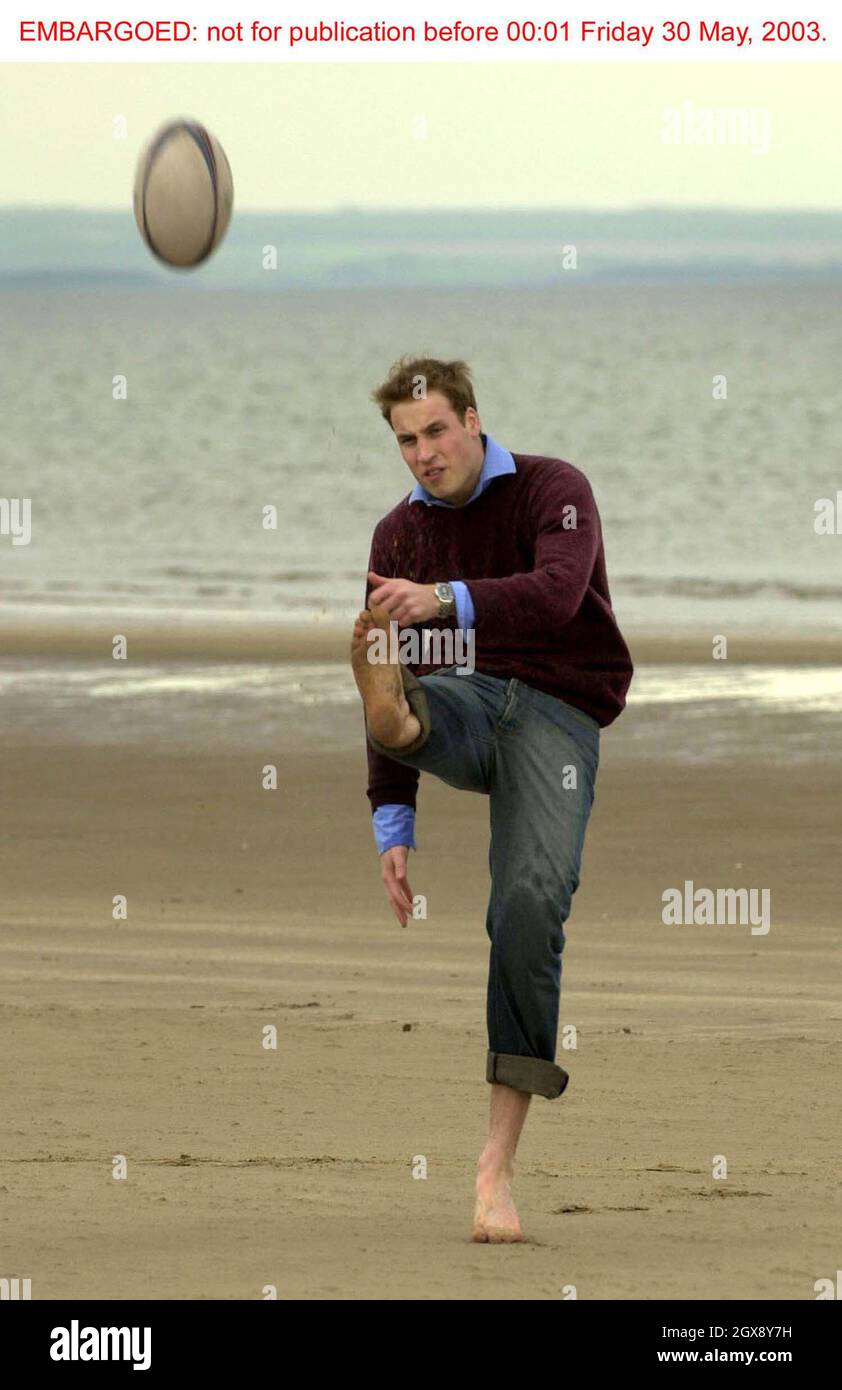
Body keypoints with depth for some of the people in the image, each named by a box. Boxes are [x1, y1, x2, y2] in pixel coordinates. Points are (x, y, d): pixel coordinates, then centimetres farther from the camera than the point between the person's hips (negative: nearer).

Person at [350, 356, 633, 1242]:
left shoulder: (553, 491, -3)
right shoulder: (400, 534, 12)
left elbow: (557, 594, -24)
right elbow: (396, 665, 14)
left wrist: (447, 599, -42)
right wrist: (392, 824, 6)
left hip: (556, 711, -5)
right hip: (464, 705, 5)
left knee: (530, 903, -22)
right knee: (399, 697, -30)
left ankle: (497, 1161, -21)